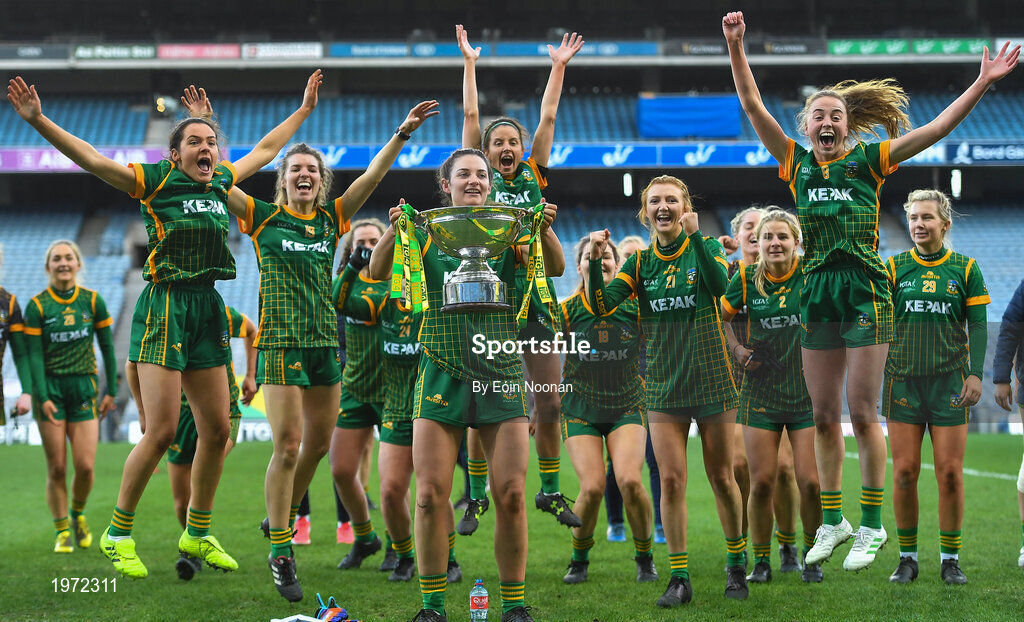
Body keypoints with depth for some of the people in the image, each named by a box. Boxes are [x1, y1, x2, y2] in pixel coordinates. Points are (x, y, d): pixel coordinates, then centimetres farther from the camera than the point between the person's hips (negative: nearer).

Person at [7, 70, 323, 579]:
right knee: (161, 431, -11)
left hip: (207, 308, 6)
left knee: (216, 429, 6)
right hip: (165, 307, -6)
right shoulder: (154, 180, -3)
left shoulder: (222, 181, 14)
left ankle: (198, 534, 21)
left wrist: (303, 110, 38)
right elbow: (91, 159, -10)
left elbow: (266, 149, 30)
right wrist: (38, 121, -20)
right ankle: (118, 533, 4)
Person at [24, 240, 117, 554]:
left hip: (84, 387, 1)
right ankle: (62, 531, 11)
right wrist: (42, 397, -15)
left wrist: (111, 391, 5)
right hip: (50, 388, -1)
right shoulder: (37, 305, -3)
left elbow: (107, 347, 8)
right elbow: (34, 355, -6)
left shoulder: (92, 301, 3)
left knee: (85, 466, -6)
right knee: (57, 467, -3)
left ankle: (77, 513, 23)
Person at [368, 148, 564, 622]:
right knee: (430, 494, -6)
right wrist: (393, 232, -24)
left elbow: (555, 268, -5)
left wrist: (544, 229, -25)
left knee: (511, 494, -4)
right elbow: (378, 272, -5)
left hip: (501, 375, 0)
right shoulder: (427, 232, 6)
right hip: (442, 375, 0)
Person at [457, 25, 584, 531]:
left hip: (536, 299, 2)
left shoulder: (534, 177, 11)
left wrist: (559, 68, 14)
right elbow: (471, 116, 4)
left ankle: (551, 492, 16)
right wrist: (470, 65, 7)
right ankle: (475, 498, 7)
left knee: (549, 404, 3)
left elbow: (548, 118, 11)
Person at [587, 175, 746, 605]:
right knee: (670, 480, -3)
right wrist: (595, 261, -21)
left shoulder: (704, 248, -3)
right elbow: (601, 306, -7)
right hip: (663, 386, 2)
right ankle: (679, 578, 5)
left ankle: (736, 565, 24)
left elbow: (719, 285, -25)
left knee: (721, 477, 5)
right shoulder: (641, 262, 5)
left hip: (711, 381, -2)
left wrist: (695, 235, -31)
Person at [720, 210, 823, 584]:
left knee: (810, 481, -5)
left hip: (807, 392, -1)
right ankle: (761, 561, 15)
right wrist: (737, 349, 0)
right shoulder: (746, 279, 0)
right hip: (761, 392, 1)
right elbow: (721, 317, 14)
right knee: (761, 481, -1)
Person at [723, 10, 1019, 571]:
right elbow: (752, 105, 5)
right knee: (824, 416, 9)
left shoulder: (869, 160, 3)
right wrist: (735, 45, -3)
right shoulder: (796, 164, 9)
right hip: (816, 293, 3)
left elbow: (938, 127, -1)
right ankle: (831, 520, 20)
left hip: (865, 292, -3)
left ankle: (872, 525, 6)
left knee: (862, 414, -3)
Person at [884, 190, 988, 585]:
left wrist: (975, 374, -8)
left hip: (949, 382, 0)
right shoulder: (893, 267, 5)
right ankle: (907, 558, 10)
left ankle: (951, 559, 8)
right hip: (903, 381, 1)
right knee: (904, 471, -1)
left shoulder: (965, 268, 5)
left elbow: (977, 325, 3)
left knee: (950, 472, -3)